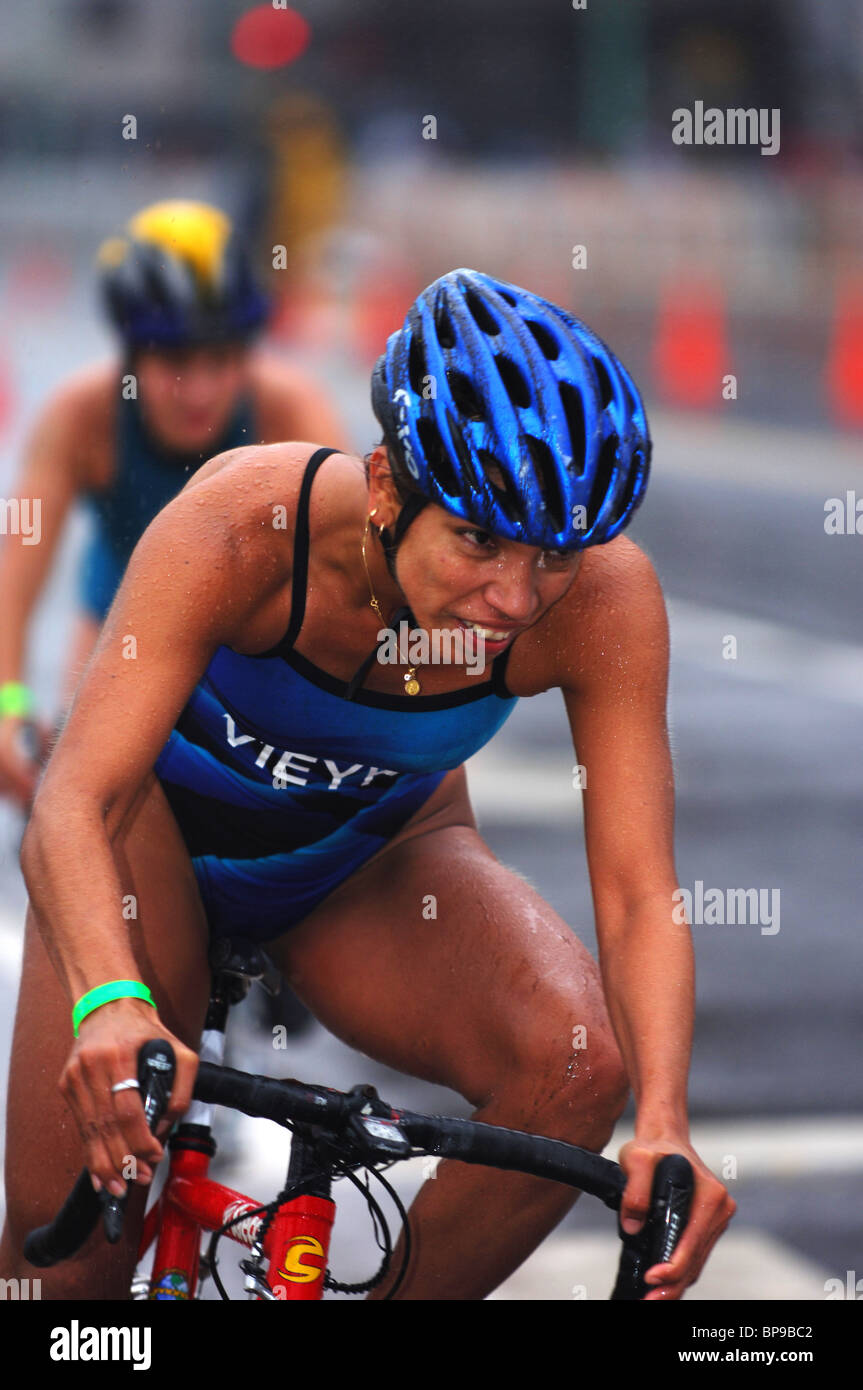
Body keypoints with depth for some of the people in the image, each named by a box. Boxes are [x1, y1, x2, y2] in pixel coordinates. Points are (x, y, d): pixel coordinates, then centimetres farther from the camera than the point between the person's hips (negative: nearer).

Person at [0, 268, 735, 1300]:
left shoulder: (603, 595, -29)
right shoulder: (240, 525, -36)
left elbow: (637, 893, -30)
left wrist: (663, 1120, -47)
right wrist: (112, 1005, -60)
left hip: (377, 856, 2)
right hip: (170, 822, -2)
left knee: (578, 1066, -27)